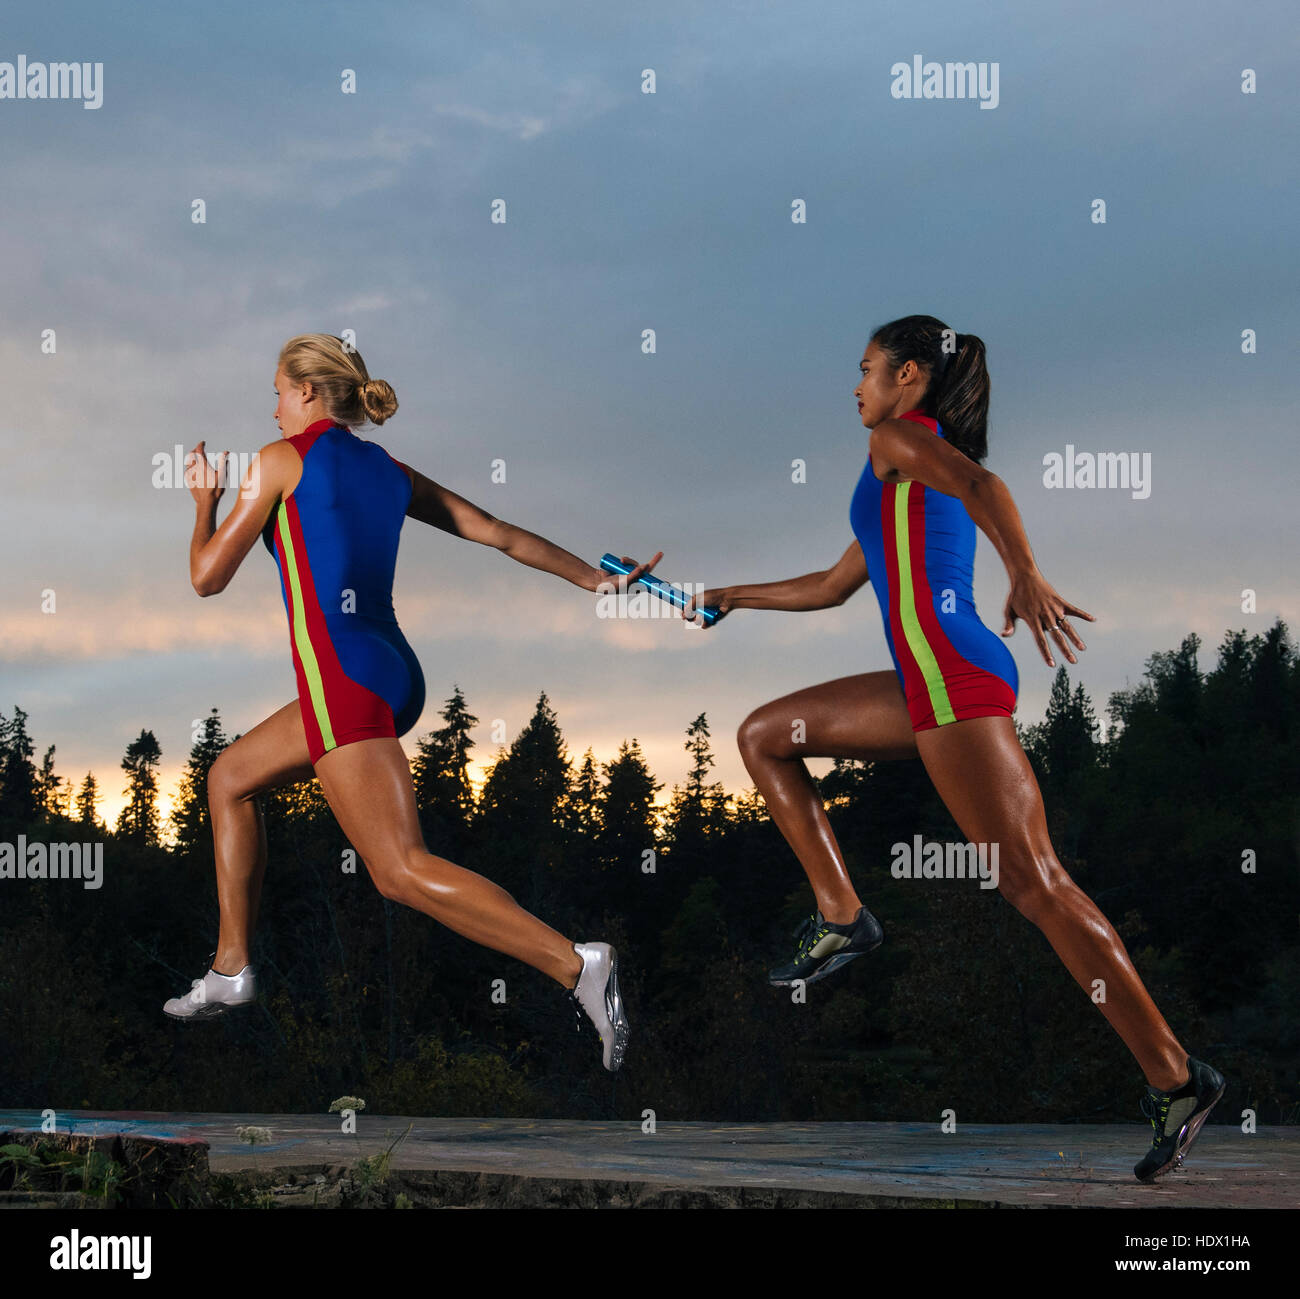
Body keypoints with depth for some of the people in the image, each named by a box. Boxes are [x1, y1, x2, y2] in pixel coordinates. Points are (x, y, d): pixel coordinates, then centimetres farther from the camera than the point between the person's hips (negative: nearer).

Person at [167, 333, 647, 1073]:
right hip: (393, 671, 9)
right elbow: (499, 534, 17)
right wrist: (598, 580, 24)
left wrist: (205, 501, 21)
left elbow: (208, 577, 3)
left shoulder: (283, 460, -2)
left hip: (342, 674, -9)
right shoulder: (389, 472, 16)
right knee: (231, 780, 25)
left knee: (403, 870, -16)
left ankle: (575, 965, -29)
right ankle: (232, 971, 27)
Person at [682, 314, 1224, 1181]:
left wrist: (1025, 575, -36)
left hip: (955, 675, -10)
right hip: (932, 683, 10)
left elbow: (980, 484, -22)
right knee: (764, 735, 18)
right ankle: (842, 915, 9)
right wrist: (732, 597, 42)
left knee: (1032, 881, -14)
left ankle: (1174, 1078, -15)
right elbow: (833, 586, 36)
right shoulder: (905, 480, 26)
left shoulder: (900, 436, -1)